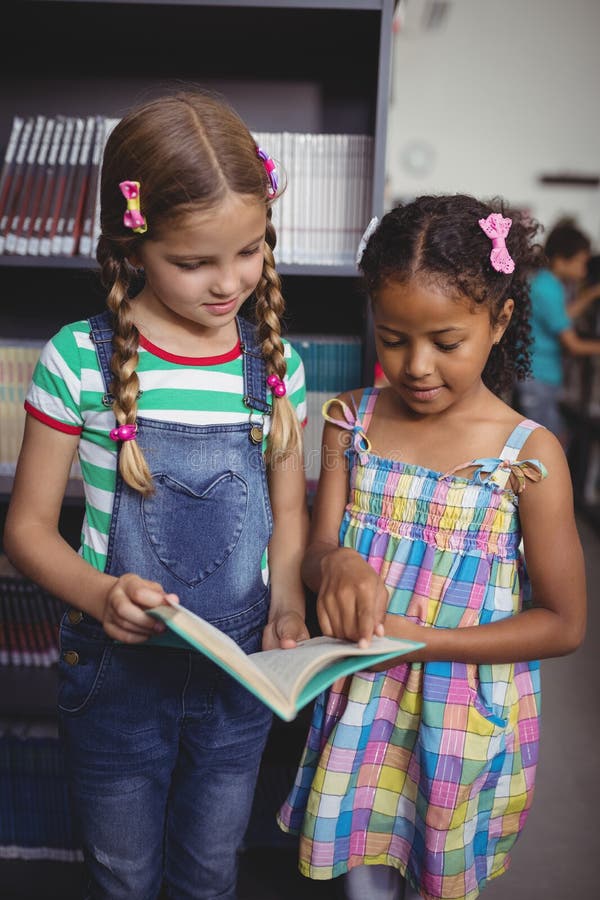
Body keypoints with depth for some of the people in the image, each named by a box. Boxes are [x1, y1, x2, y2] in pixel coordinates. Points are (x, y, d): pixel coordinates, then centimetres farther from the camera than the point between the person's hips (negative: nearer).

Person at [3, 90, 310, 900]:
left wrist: (286, 600, -12)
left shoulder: (276, 362, -5)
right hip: (119, 670, -2)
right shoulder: (80, 361, -14)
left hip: (240, 671, 2)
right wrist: (99, 594, -25)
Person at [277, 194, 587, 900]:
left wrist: (420, 638, -21)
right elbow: (315, 550, -4)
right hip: (363, 702, 2)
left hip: (466, 713, -2)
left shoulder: (529, 455, -16)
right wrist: (334, 564, -30)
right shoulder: (353, 422, -6)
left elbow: (564, 623, -11)